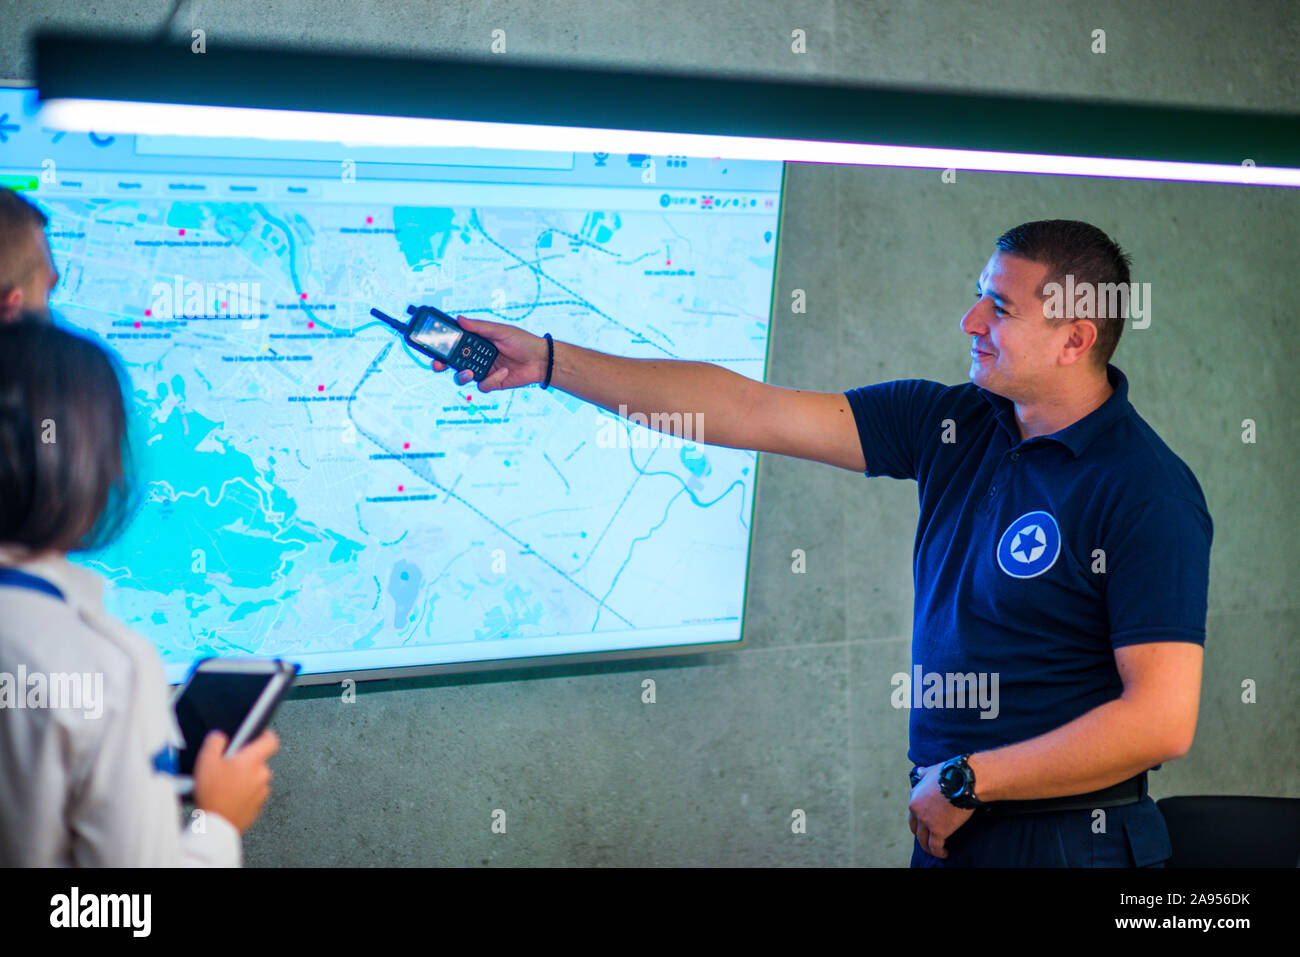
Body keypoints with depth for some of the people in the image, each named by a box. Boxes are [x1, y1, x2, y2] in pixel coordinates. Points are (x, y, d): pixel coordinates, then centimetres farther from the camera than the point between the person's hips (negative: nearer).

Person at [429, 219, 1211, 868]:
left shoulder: (1146, 492, -16)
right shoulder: (954, 425, 4)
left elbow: (1162, 720, -21)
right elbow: (756, 412, 3)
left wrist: (965, 781, -13)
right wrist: (548, 362, 1)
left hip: (1064, 840, -6)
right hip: (949, 826, 6)